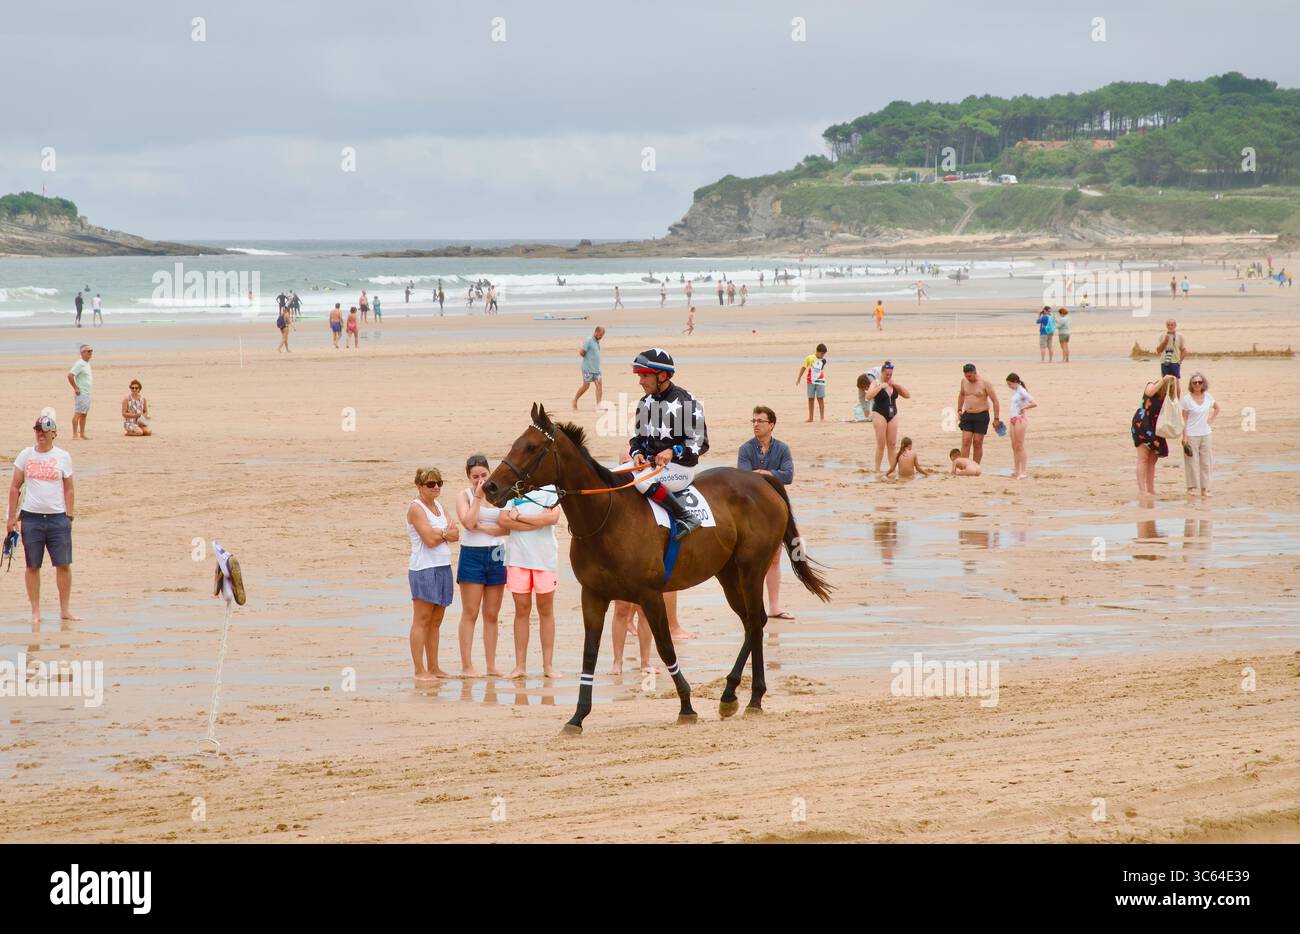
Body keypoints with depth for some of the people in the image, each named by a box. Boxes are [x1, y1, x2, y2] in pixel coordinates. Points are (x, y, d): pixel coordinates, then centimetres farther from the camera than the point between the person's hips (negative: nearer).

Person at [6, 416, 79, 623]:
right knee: (33, 566, 4)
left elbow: (69, 489, 6)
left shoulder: (63, 457, 3)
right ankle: (35, 612, 11)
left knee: (64, 565, -3)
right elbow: (15, 486, 7)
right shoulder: (25, 455, 4)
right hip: (31, 518, 0)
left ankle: (65, 610, 7)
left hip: (58, 518, 0)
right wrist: (12, 516, 3)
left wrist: (69, 517, 0)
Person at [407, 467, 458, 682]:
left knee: (435, 621, 10)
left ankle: (433, 668, 15)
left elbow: (455, 534, 8)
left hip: (443, 567, 8)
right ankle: (420, 671, -8)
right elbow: (429, 539, -17)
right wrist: (446, 532, 1)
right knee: (422, 620, -7)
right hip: (424, 568, -8)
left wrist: (438, 533, -10)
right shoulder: (416, 508, -8)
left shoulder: (439, 506, 16)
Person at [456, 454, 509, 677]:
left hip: (496, 556, 3)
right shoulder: (465, 497, -2)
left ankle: (491, 665, 11)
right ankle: (466, 666, -4)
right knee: (470, 613, -4)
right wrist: (478, 497, -14)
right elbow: (469, 523, -18)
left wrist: (483, 528, -14)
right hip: (472, 556, -3)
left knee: (492, 615, 7)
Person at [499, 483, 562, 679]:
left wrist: (519, 516, -10)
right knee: (522, 610, 4)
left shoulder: (549, 490, 4)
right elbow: (502, 520, -6)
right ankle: (520, 666, 7)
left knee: (546, 610, 5)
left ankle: (548, 665, 9)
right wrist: (538, 522, -13)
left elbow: (553, 517, -13)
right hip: (517, 557, 1)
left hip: (545, 557, -1)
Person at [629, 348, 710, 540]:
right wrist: (636, 453, -2)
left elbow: (701, 443, -12)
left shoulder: (685, 402, -12)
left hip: (680, 466, -8)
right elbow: (638, 436, 20)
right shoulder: (645, 402, 10)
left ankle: (687, 519, -24)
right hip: (648, 463, 8)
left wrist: (673, 452, -26)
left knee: (642, 482, -34)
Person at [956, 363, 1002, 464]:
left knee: (977, 443, -2)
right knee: (966, 442, -7)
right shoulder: (964, 381, 4)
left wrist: (996, 419, -9)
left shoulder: (985, 383, -12)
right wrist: (959, 410, 23)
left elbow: (995, 401, -8)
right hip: (967, 415, 4)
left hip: (981, 416, -4)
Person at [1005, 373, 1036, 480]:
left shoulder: (1021, 391, -12)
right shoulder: (1015, 391, 13)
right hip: (1013, 420, 9)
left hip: (1020, 419, -9)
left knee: (1019, 446, -9)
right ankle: (1016, 470, 16)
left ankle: (1023, 472, -7)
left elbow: (1034, 404, -19)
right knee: (1014, 446, 11)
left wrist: (1023, 408, -12)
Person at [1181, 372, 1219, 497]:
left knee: (1205, 462, 6)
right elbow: (1184, 419, -8)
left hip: (1205, 434, 4)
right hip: (1192, 435, -4)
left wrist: (1211, 420, 8)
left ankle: (1205, 488, 12)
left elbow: (1217, 408, 22)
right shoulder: (1187, 399, -9)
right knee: (1192, 462, -3)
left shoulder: (1207, 396, 3)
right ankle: (1191, 488, 6)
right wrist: (1184, 437, -12)